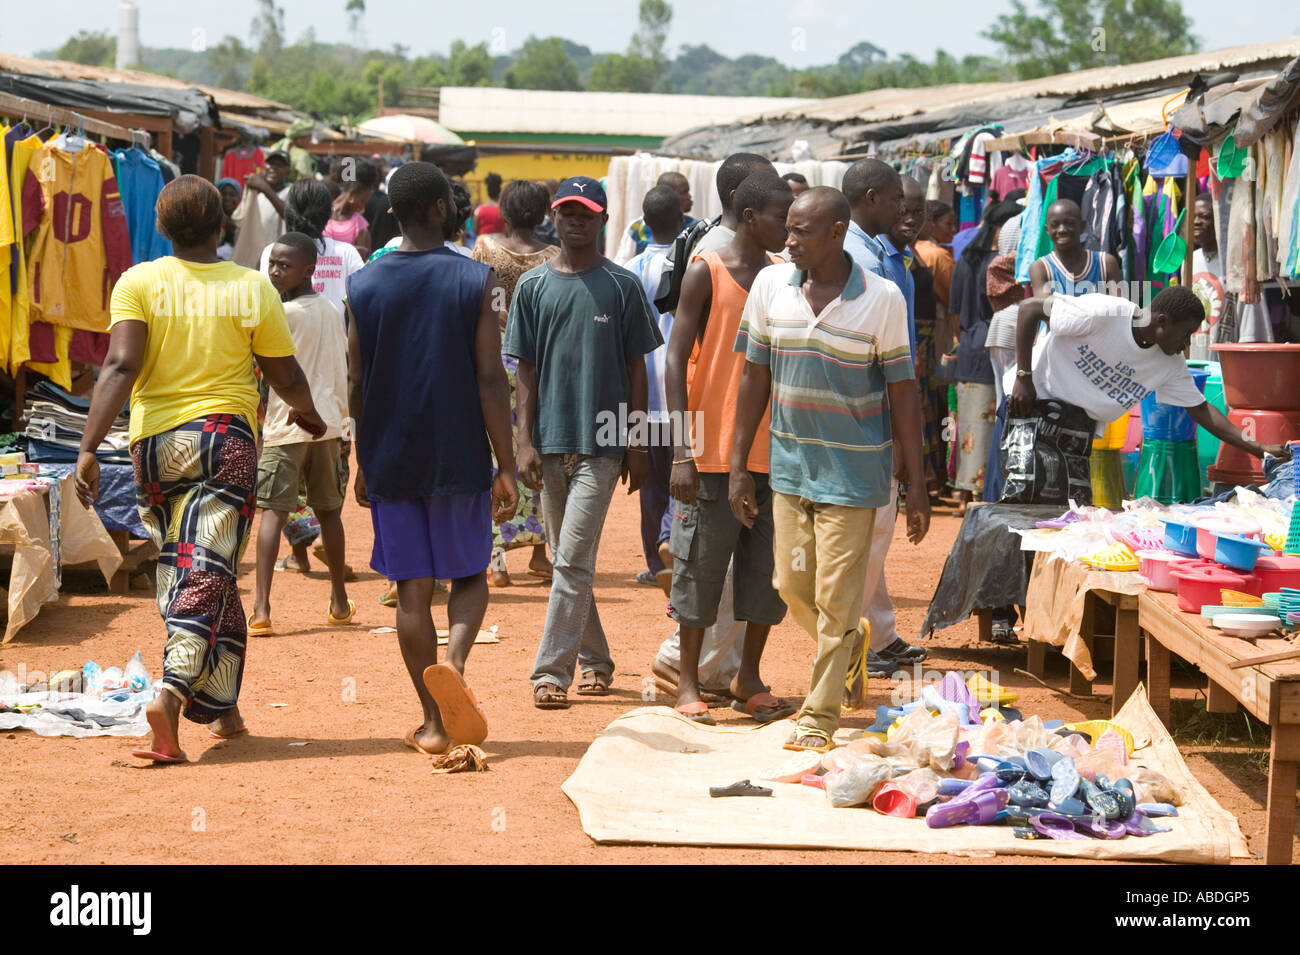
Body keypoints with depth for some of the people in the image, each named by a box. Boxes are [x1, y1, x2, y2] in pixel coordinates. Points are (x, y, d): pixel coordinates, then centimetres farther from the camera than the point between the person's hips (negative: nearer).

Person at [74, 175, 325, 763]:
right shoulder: (252, 289, 0)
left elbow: (121, 366, -13)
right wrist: (307, 412, 26)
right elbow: (286, 377, 5)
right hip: (225, 437, -2)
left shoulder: (138, 283, -1)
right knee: (208, 575, -5)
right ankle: (173, 693, -25)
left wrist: (89, 447, -17)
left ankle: (221, 708, 22)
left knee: (180, 573, 16)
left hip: (154, 444, 2)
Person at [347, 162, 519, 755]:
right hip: (460, 458, -2)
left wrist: (363, 460, 17)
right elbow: (490, 379, -9)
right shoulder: (474, 280, -6)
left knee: (412, 588, 7)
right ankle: (454, 661, -16)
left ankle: (434, 722, 8)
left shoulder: (363, 287, 0)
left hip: (390, 460, 2)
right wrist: (506, 466, -5)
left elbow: (356, 386, 4)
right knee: (470, 575, 13)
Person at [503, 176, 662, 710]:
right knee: (567, 561, 10)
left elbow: (636, 368, 3)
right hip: (550, 442, 3)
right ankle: (595, 661, 23)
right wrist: (525, 441, -1)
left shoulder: (622, 286, 1)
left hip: (602, 443, -3)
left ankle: (551, 673, -10)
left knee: (573, 560, -10)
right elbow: (526, 370, 7)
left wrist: (636, 444, -2)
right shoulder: (534, 286, 7)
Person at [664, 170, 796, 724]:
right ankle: (688, 683, 12)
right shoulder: (706, 273, -5)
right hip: (714, 451, -5)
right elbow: (677, 361, -8)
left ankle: (749, 678, 20)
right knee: (702, 566, 1)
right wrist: (682, 452, -14)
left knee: (769, 566, 7)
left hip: (775, 450, 5)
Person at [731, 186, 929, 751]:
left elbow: (903, 393, -5)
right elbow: (755, 378, 6)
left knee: (836, 597, -2)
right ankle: (846, 649, 38)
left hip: (853, 469, -4)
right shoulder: (770, 286, -1)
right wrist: (738, 467, 5)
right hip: (790, 462, 4)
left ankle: (819, 715, 10)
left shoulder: (882, 298, -10)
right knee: (792, 587, 9)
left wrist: (917, 488, -6)